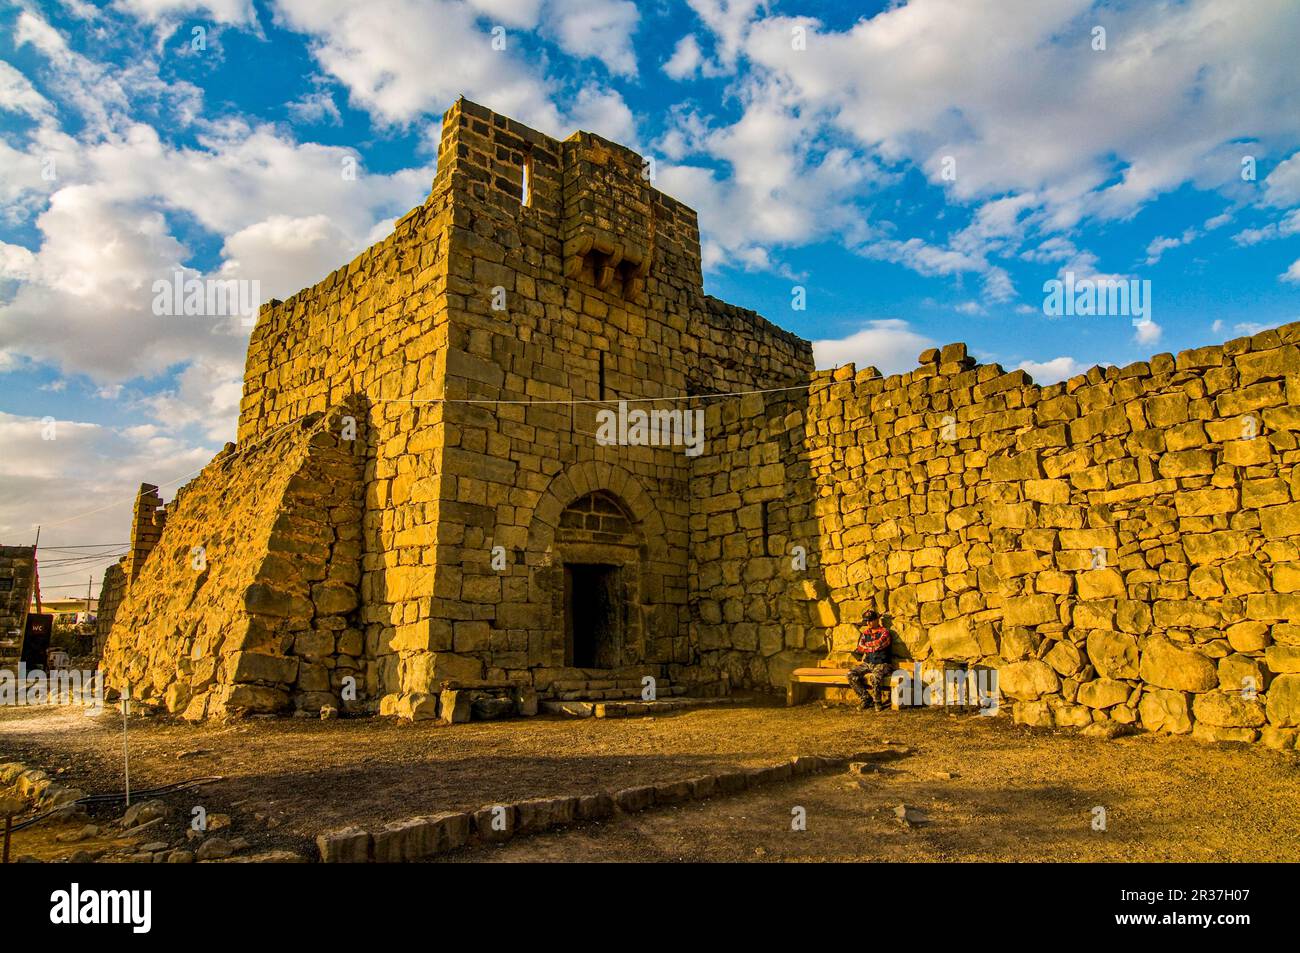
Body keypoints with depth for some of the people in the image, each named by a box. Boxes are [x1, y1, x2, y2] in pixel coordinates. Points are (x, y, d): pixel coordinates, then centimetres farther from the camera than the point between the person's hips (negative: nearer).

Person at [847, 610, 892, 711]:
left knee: (875, 677, -37)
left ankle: (877, 702, -12)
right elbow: (859, 649, 12)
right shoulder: (865, 633, 12)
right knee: (851, 674, -19)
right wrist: (859, 660, -5)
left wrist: (865, 647, -2)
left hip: (881, 665, -6)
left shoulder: (884, 632, -6)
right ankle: (866, 698, -5)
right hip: (867, 664, 6)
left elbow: (876, 646, -17)